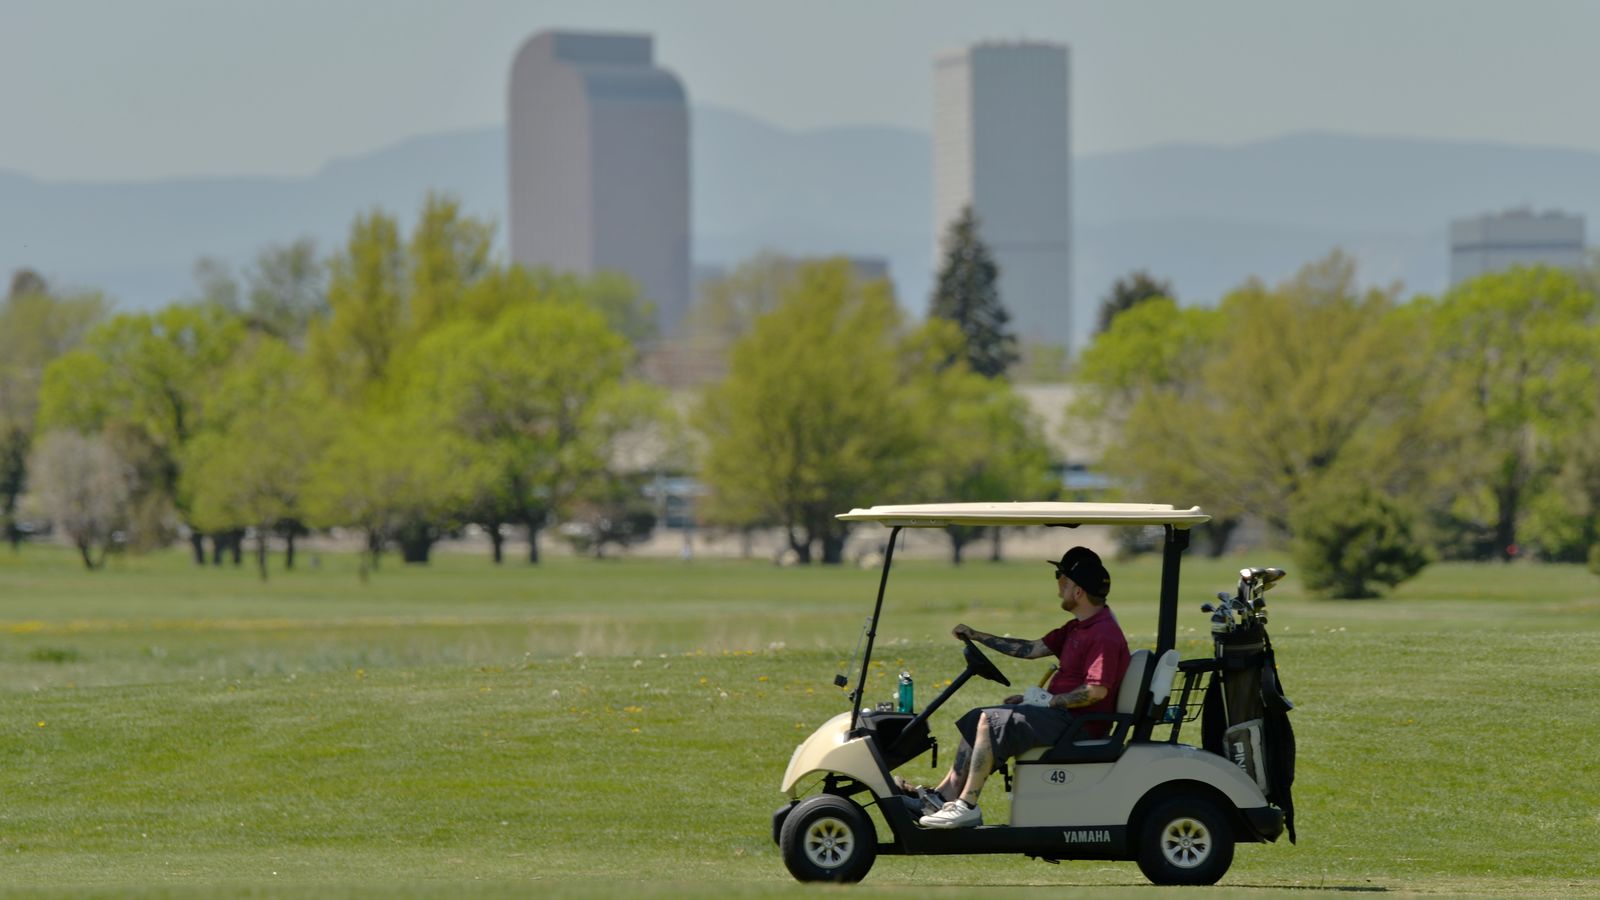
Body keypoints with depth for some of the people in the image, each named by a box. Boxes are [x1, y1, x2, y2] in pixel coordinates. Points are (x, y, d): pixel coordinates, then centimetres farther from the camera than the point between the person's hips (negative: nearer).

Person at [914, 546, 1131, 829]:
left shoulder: (1105, 634, -18)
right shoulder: (1077, 628, 16)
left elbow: (1097, 690, -26)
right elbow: (1032, 649, 17)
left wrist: (1049, 701, -17)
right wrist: (976, 636, 16)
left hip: (1077, 722, -11)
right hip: (1059, 712, 11)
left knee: (991, 722, -22)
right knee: (977, 719, 8)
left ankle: (967, 805, -21)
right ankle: (944, 794, 0)